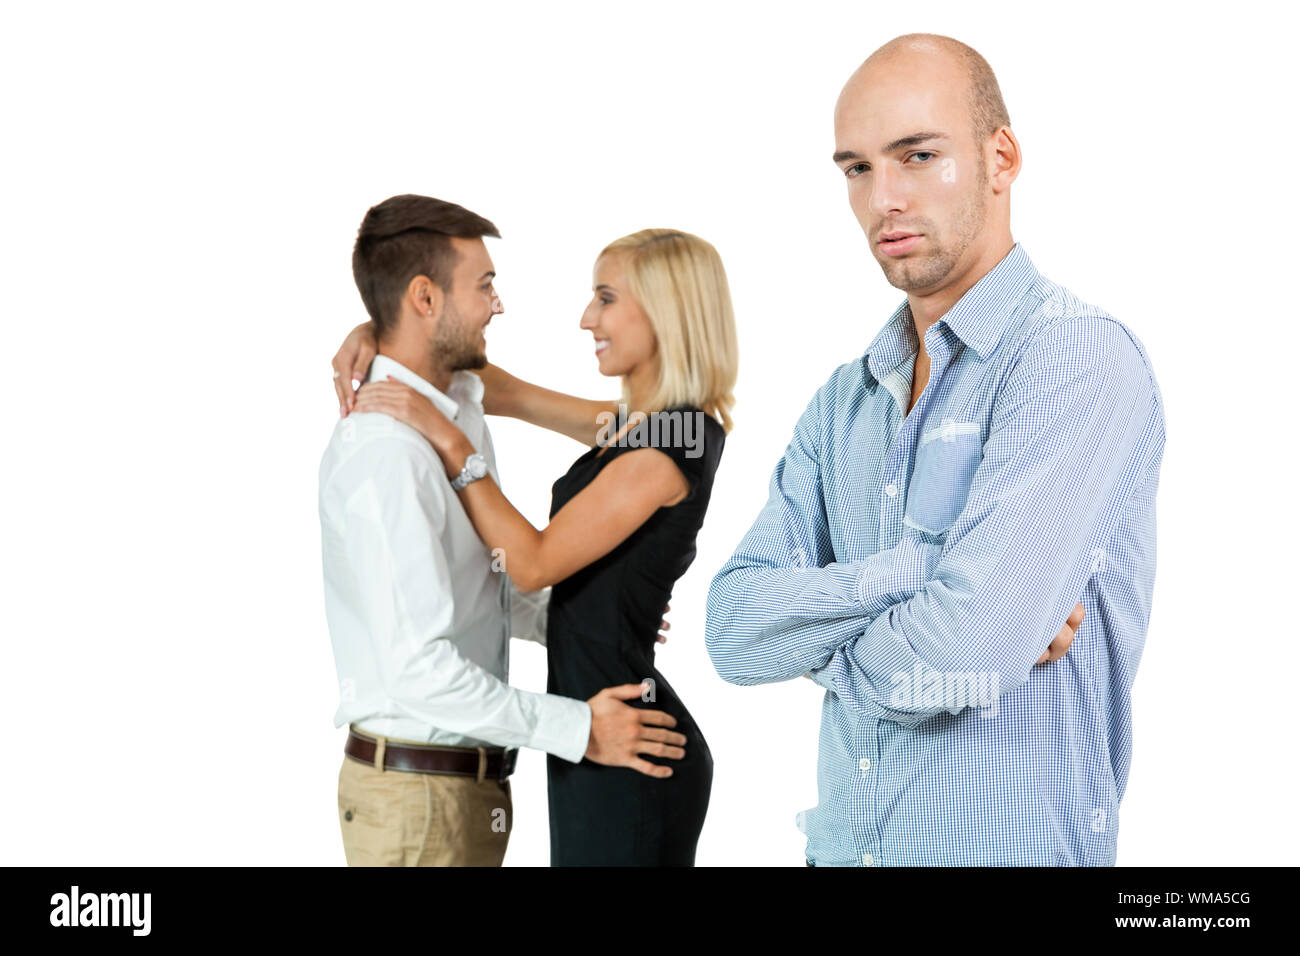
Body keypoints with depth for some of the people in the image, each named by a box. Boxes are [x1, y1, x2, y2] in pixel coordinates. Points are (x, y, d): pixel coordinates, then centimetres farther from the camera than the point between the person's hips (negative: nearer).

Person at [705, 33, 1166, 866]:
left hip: (1011, 843, -6)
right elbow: (735, 631, -3)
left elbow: (966, 651, -27)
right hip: (842, 838, 6)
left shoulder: (1079, 358, -17)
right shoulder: (846, 399, 6)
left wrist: (831, 650, -7)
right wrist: (911, 574, -19)